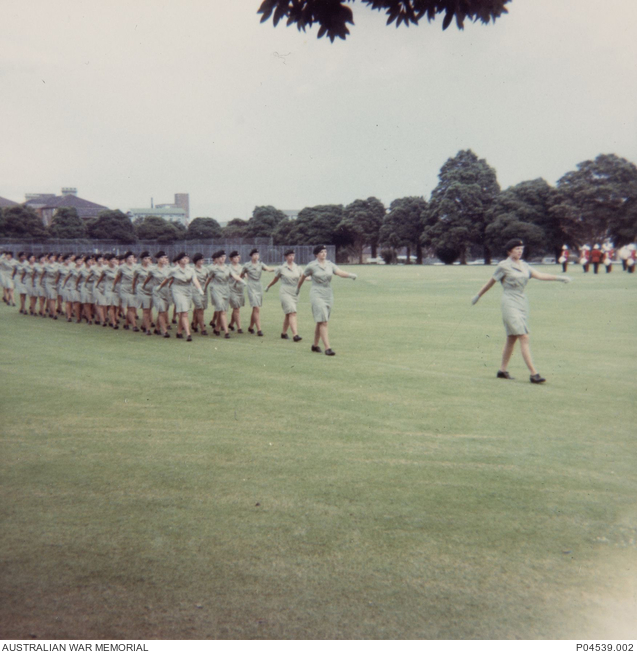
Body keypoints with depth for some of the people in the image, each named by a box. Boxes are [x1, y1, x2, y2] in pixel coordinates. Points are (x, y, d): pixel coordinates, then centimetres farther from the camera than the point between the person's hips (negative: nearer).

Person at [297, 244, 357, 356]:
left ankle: (315, 345, 24)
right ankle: (327, 348, -16)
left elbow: (340, 273, -10)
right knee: (323, 321, -13)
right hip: (317, 295, -5)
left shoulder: (330, 265, 6)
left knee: (320, 322, 11)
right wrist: (298, 288, 22)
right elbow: (302, 277, 11)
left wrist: (351, 275, -30)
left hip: (328, 294, 5)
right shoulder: (312, 266, -4)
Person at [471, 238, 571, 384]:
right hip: (510, 303, -7)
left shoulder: (524, 265, 13)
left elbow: (539, 275, 1)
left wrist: (559, 278, -11)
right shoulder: (504, 266, -5)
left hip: (523, 302, 7)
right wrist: (478, 296, 12)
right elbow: (491, 282, 4)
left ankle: (502, 370, 20)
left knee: (512, 338, 11)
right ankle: (533, 373, -14)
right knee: (524, 338, -13)